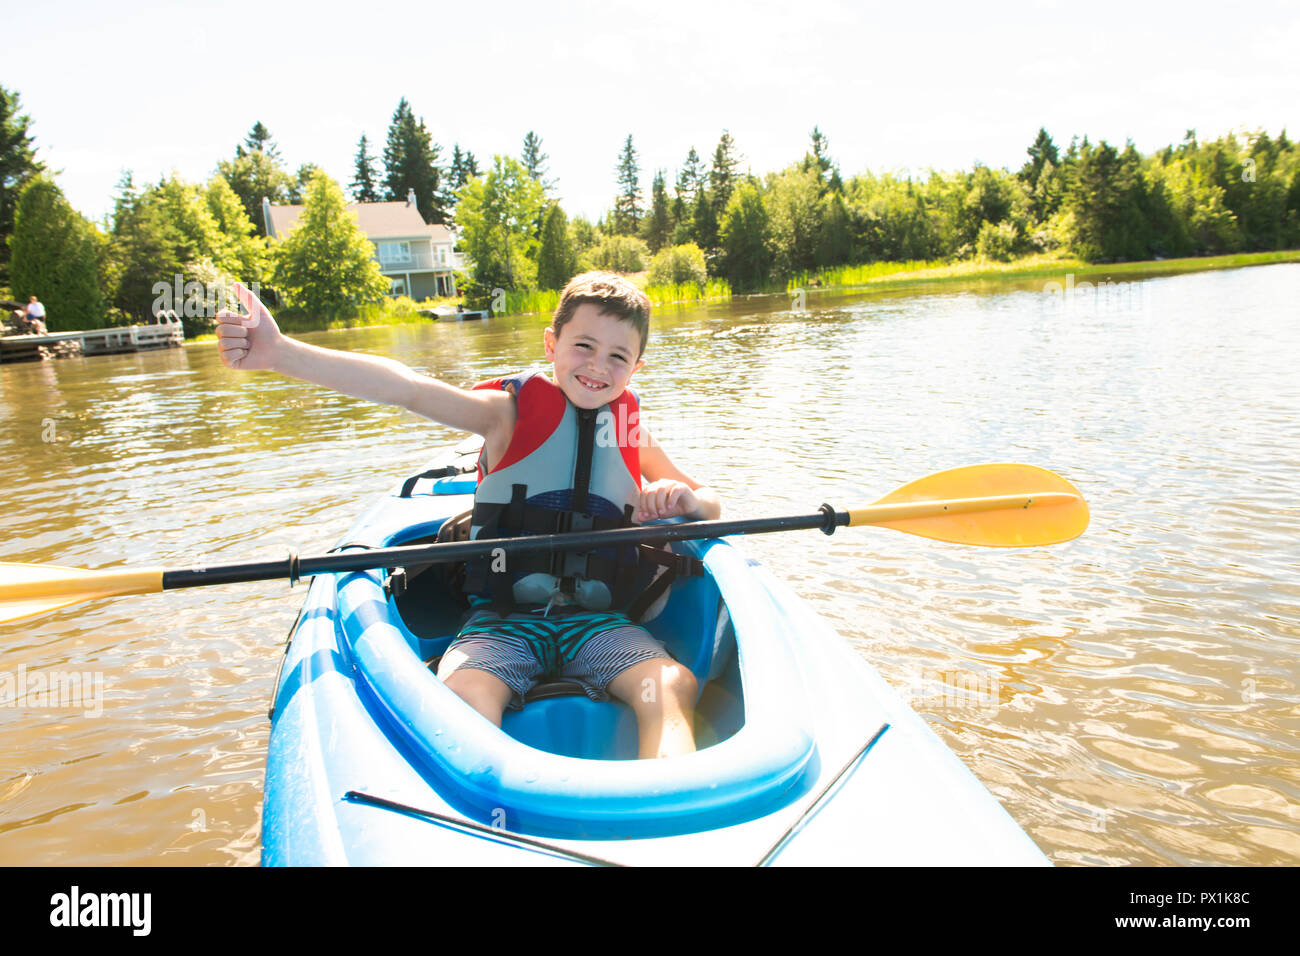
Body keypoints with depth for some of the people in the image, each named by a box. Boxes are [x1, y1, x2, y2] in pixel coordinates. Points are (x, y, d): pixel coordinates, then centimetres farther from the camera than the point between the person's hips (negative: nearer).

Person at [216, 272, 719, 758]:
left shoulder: (632, 435, 10)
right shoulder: (510, 411, -1)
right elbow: (408, 389, -16)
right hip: (504, 618, -2)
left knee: (673, 685, -25)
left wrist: (685, 499, -7)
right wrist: (278, 353, -29)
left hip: (599, 620, 2)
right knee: (464, 692, -33)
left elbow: (710, 503, 20)